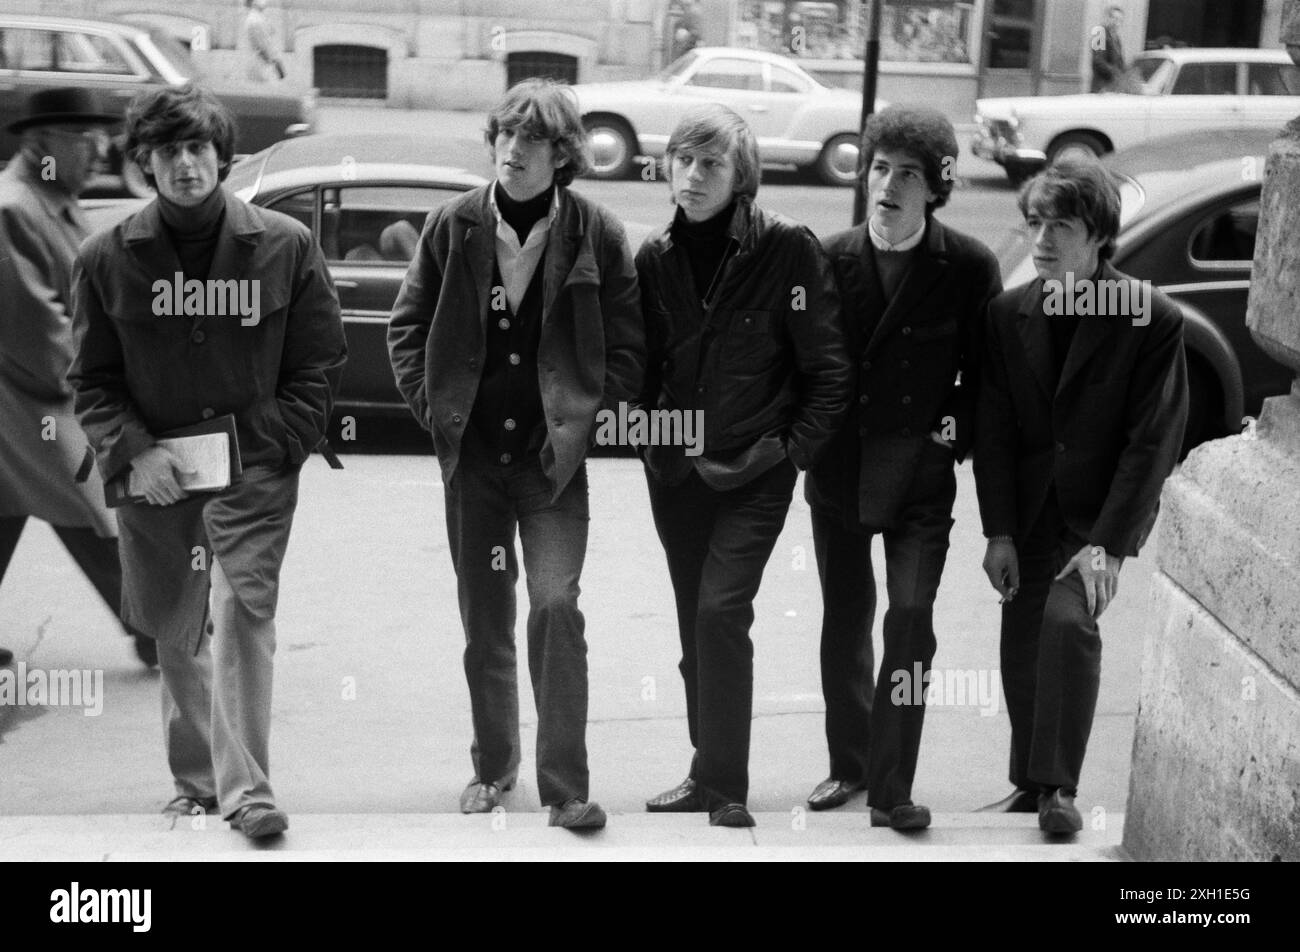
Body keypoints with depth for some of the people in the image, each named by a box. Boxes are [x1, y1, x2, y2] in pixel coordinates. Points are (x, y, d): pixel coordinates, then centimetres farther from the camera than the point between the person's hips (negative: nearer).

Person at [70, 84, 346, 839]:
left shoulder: (285, 246, -3)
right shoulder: (108, 258, 1)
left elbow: (320, 364, 1)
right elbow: (93, 379, 6)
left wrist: (274, 444, -11)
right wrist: (134, 451, -11)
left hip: (254, 467, -2)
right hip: (155, 472, 3)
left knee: (244, 611, -17)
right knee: (173, 633, 11)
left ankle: (246, 788, -13)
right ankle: (196, 781, 27)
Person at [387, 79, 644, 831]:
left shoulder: (597, 235, -5)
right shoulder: (454, 227, 0)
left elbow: (628, 346, -1)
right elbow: (407, 326, 8)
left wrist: (584, 417, -8)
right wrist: (434, 407, -1)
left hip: (553, 455, -2)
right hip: (472, 452, 3)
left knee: (556, 607, -11)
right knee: (484, 619, 12)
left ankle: (566, 785, -1)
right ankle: (493, 767, 28)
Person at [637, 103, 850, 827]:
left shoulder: (789, 250, -11)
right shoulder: (656, 259, 3)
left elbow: (829, 373, -8)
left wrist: (791, 449, -14)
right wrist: (653, 435, -1)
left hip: (755, 474, -5)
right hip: (677, 468, 5)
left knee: (720, 611, -16)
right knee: (695, 624, 11)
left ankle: (727, 788, -5)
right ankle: (708, 773, 24)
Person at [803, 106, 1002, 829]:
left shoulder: (970, 267, -7)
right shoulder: (830, 260, -1)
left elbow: (983, 375, 2)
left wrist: (955, 430, -6)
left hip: (920, 473, -2)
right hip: (839, 470, 3)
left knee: (911, 619, -11)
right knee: (844, 621, 12)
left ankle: (892, 789, -2)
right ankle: (849, 765, 29)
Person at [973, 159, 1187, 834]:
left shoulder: (1153, 320, -13)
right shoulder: (1007, 313, -2)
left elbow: (1154, 442, -14)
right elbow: (994, 429, -1)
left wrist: (1109, 545, -19)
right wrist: (999, 532, -7)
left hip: (1105, 508, -4)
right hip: (1030, 508, 4)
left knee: (1069, 618, -23)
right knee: (1021, 644, 4)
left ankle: (1059, 787, -13)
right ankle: (1029, 785, 21)